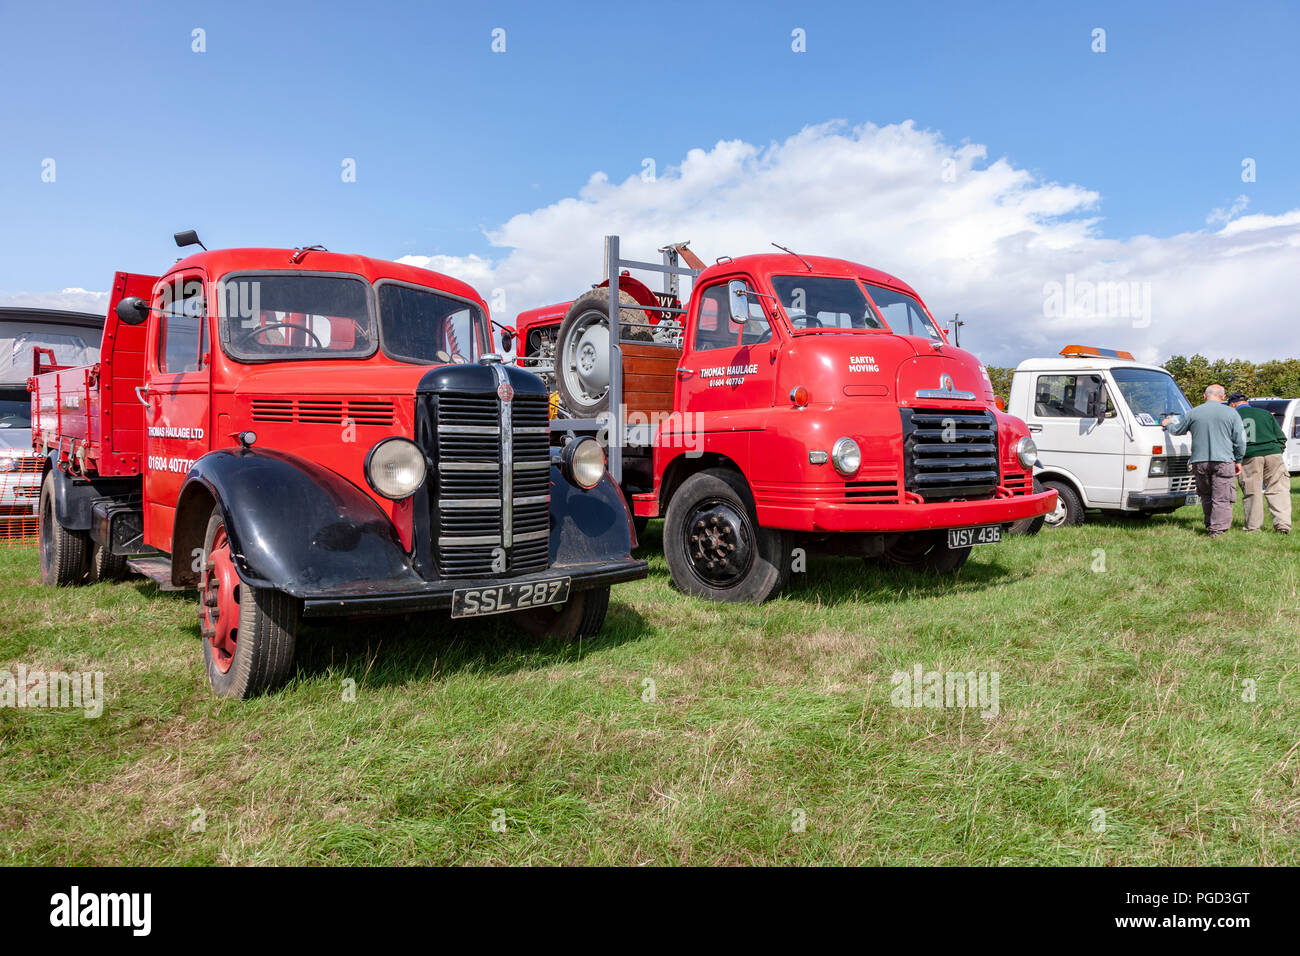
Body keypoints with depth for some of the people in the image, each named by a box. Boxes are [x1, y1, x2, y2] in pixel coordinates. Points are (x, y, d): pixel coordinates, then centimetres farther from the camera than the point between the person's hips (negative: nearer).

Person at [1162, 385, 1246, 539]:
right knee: (1221, 497, -2)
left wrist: (1168, 424, 41)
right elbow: (1240, 441, 3)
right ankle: (1217, 529, -9)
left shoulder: (1193, 413, 5)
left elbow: (1177, 429, 19)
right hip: (1223, 461, -2)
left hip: (1199, 461, 2)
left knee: (1206, 496, 16)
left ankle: (1209, 526, 20)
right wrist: (1238, 461, 14)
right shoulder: (1231, 413, 1)